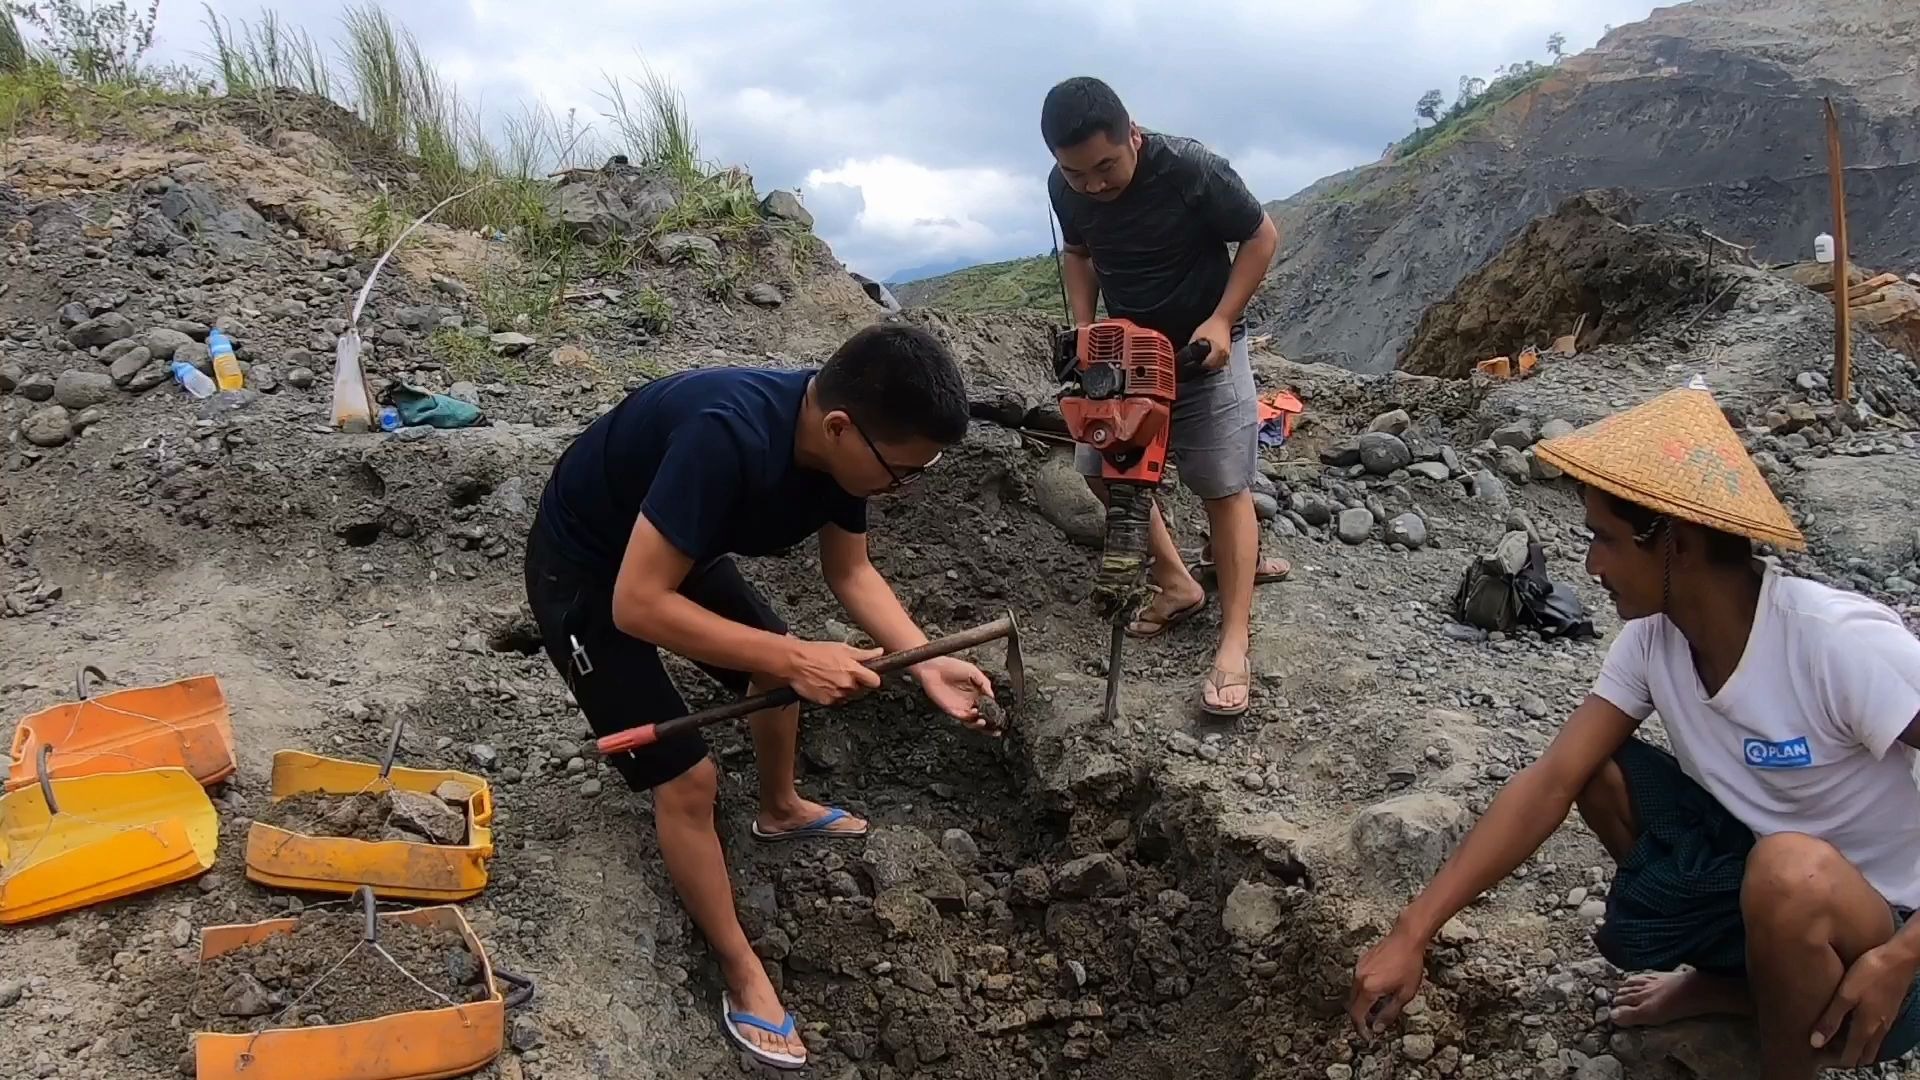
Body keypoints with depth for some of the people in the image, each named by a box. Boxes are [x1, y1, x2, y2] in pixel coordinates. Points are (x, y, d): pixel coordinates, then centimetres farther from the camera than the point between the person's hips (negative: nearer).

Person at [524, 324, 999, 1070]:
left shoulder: (839, 441, -17)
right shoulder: (727, 437, -42)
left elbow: (851, 573, -3)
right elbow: (637, 603, -39)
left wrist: (925, 664, -17)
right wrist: (794, 657, -37)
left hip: (678, 551, 8)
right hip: (585, 577, -7)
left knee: (776, 676, 22)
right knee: (688, 780, -7)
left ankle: (780, 811, 52)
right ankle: (742, 975, 13)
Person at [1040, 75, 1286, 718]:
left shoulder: (1193, 171, -27)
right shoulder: (1065, 188, -11)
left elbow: (1262, 236, -13)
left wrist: (1221, 322, -21)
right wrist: (1084, 329, -5)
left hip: (1205, 347, -5)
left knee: (1224, 487, -8)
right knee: (1103, 468, 2)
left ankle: (1233, 646, -8)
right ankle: (1177, 584, 18)